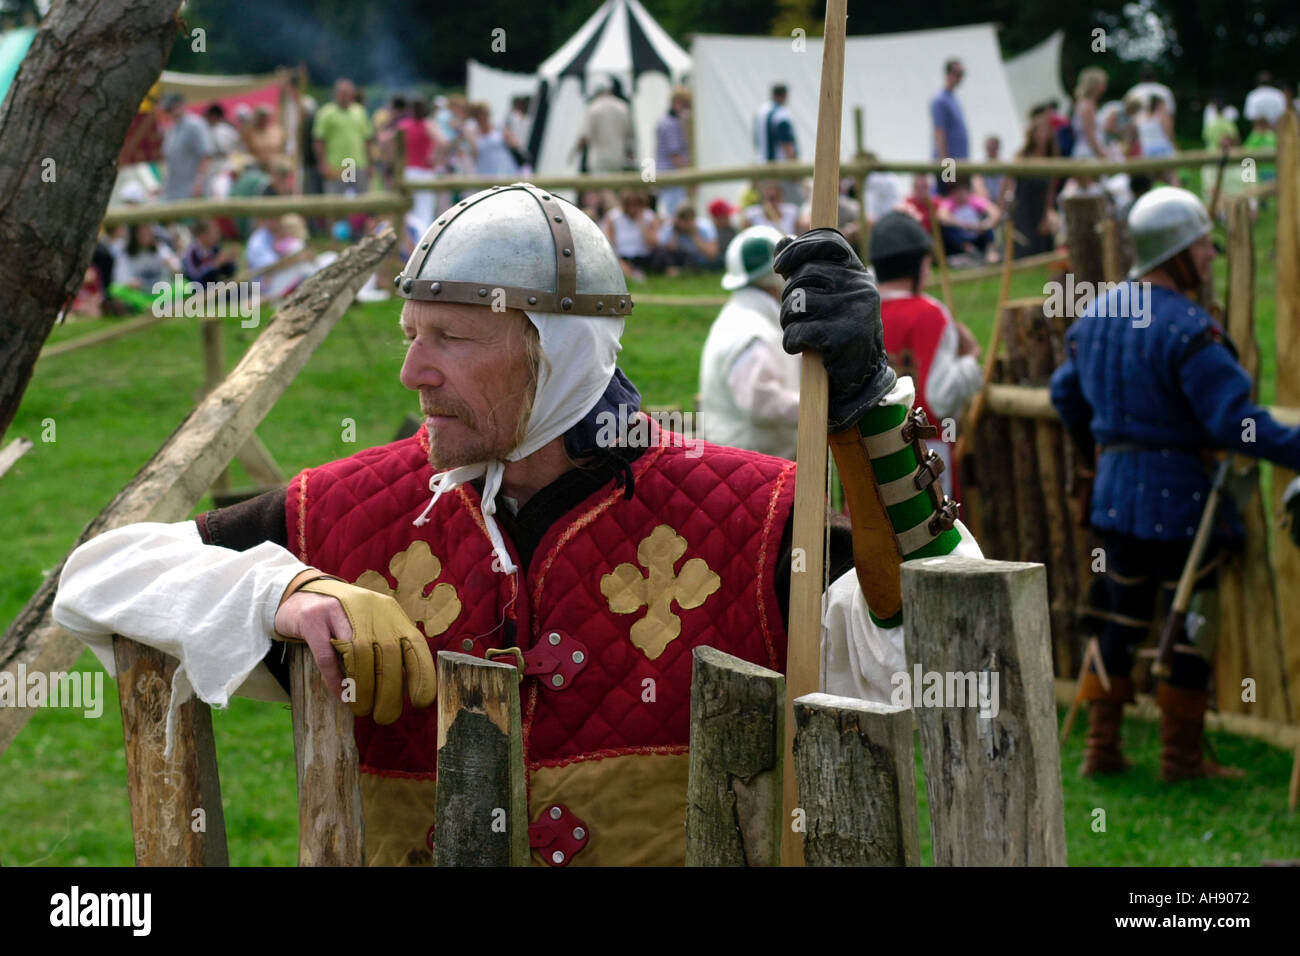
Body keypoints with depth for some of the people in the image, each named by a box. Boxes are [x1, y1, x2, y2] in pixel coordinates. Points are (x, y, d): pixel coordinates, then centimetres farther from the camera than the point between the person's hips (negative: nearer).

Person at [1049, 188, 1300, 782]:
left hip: (1114, 489, 8)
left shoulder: (1097, 314, 8)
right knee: (1190, 624, 3)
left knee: (1120, 617, 16)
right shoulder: (1186, 328, -19)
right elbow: (1233, 419, -25)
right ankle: (1180, 756, 9)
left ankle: (1102, 747, 18)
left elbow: (1066, 394, 21)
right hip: (1177, 495, -8)